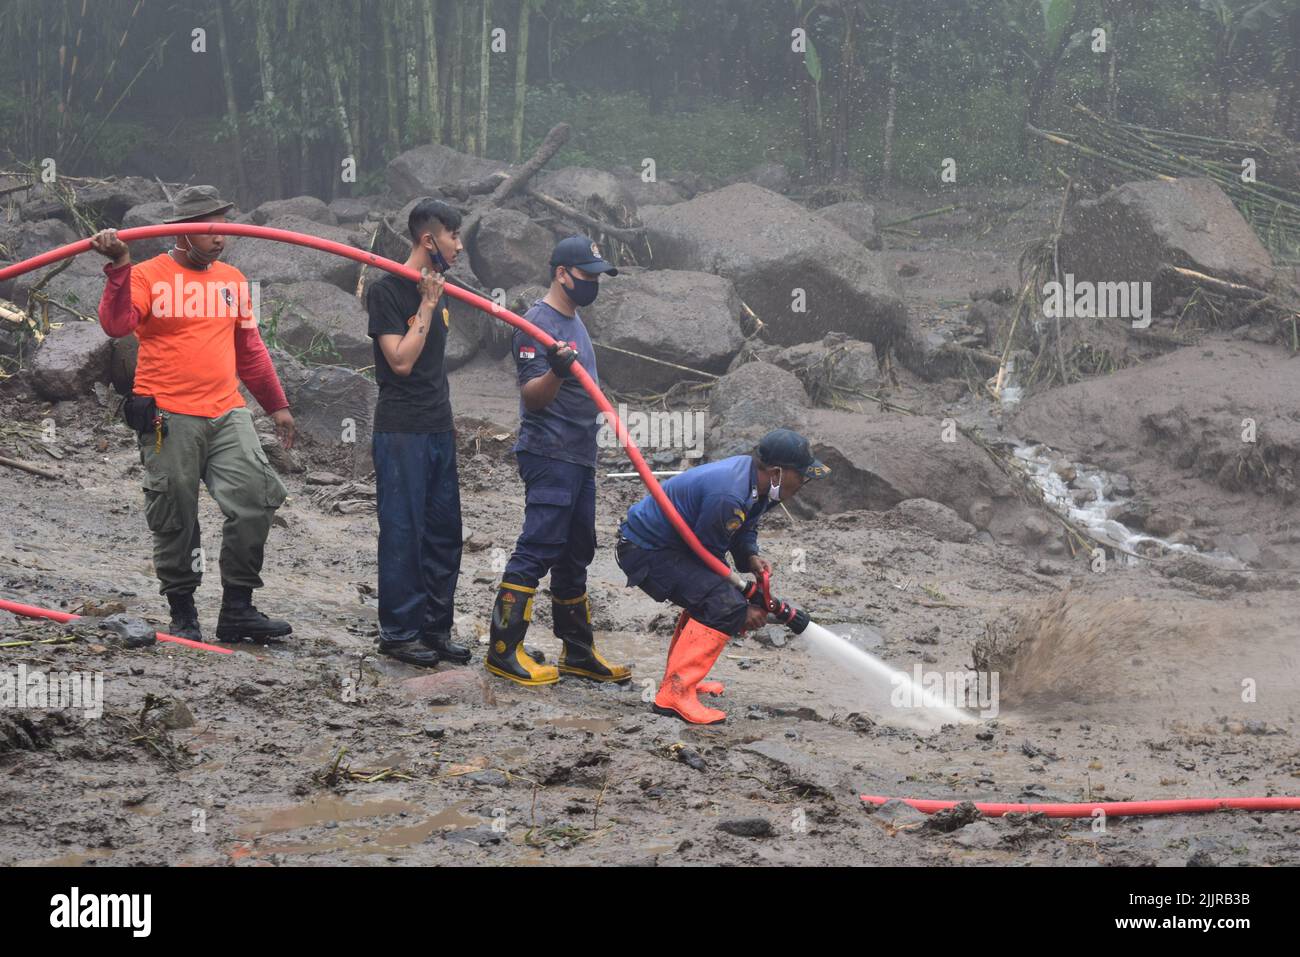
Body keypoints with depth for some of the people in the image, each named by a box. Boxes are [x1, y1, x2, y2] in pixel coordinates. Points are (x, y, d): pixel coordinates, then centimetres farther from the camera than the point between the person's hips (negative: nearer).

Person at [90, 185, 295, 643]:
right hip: (169, 419, -5)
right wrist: (119, 268, -30)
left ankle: (237, 609, 1)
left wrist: (277, 404, 23)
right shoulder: (149, 276, -4)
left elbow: (250, 349, 23)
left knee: (256, 499, -8)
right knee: (175, 520, 2)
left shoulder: (233, 280, 14)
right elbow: (117, 324, -21)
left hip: (226, 414, 5)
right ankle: (182, 615, 15)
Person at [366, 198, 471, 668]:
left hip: (439, 428, 8)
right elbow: (401, 360, -18)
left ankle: (435, 628, 18)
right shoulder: (386, 291, -11)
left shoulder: (438, 290, 13)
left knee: (443, 531, 10)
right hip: (402, 431, -8)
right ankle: (398, 632, 3)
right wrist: (427, 306, -16)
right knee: (403, 532, -4)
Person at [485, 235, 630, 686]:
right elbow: (532, 396, -19)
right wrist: (557, 371, -36)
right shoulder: (539, 322, -13)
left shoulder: (573, 319, 17)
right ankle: (504, 649, -11)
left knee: (575, 554, 13)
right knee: (538, 549, -13)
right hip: (549, 456, -10)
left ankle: (578, 652, 20)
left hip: (579, 458, 10)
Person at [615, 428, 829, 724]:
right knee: (724, 603, -22)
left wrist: (750, 556, -5)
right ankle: (675, 695, -22)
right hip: (644, 552, -11)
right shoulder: (728, 496, -30)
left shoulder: (751, 472, 0)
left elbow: (745, 528, 16)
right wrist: (741, 610, -14)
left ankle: (680, 679, 35)